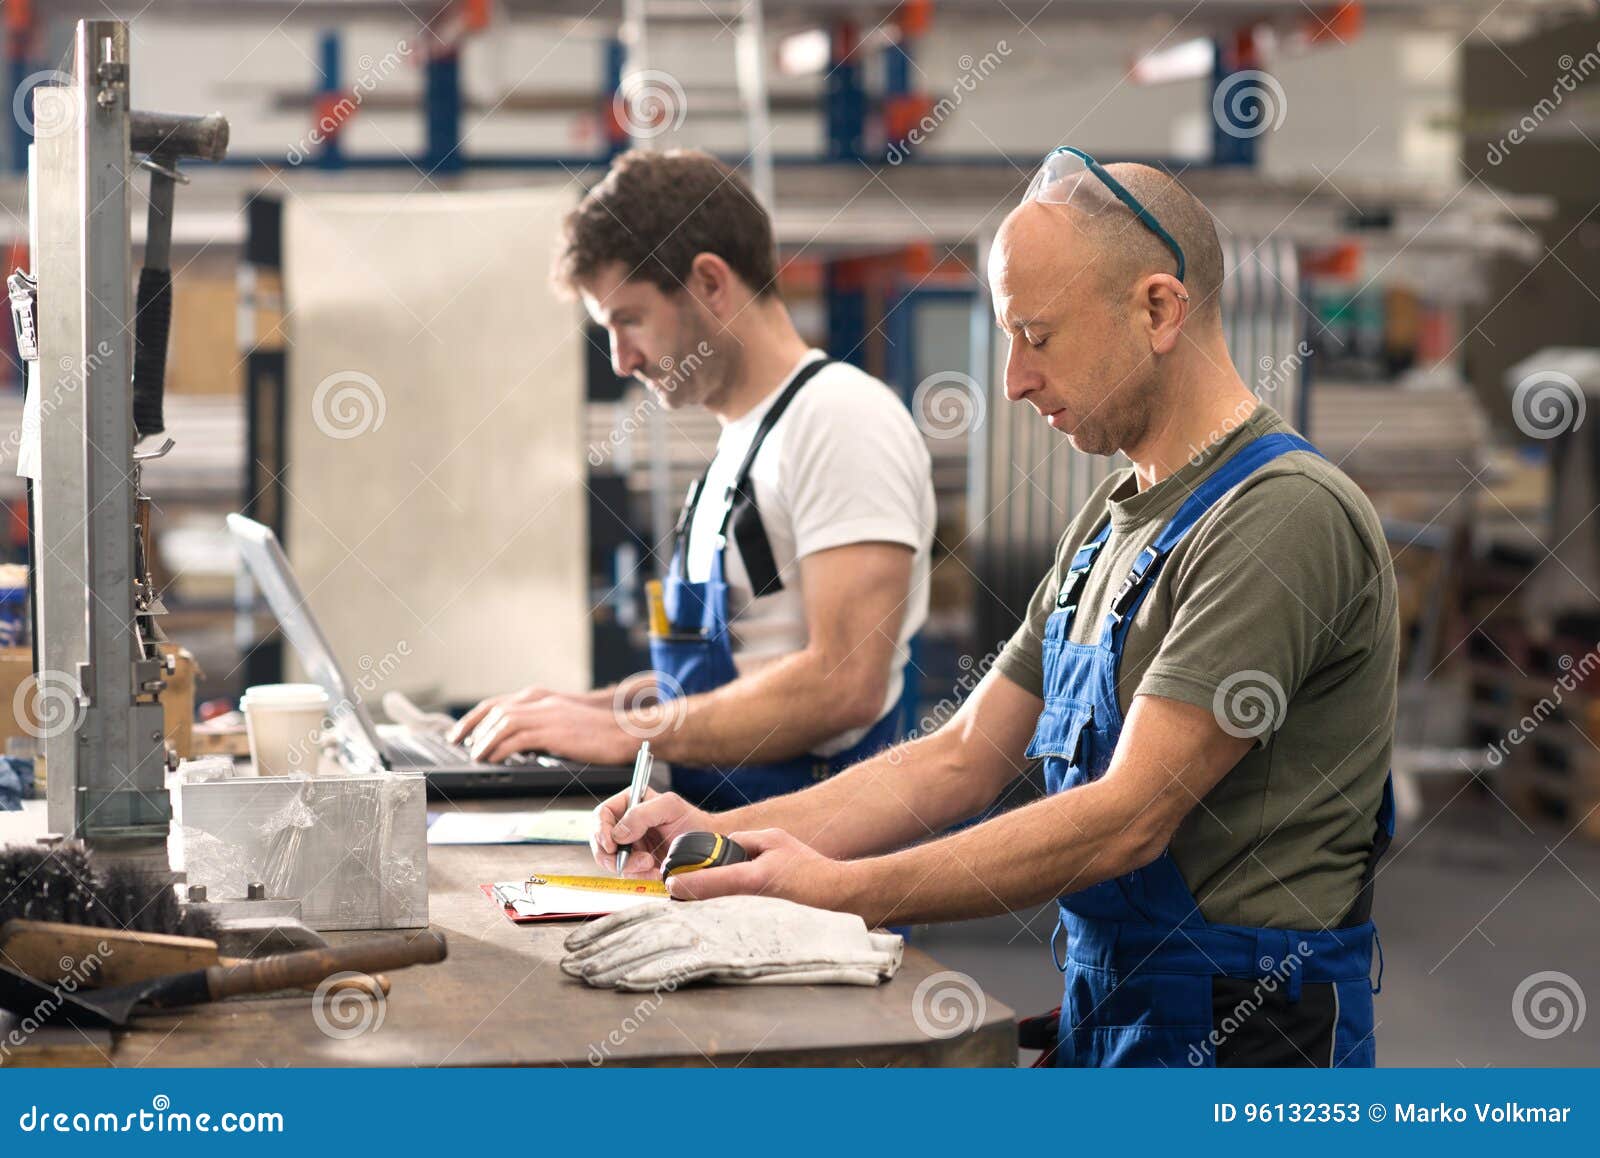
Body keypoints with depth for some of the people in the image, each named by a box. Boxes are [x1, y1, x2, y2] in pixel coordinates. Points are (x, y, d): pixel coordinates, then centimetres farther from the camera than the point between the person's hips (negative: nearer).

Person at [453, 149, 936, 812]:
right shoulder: (741, 439, 21)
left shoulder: (841, 420, -10)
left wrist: (628, 732, -14)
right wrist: (600, 707, 14)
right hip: (714, 814, 8)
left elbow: (842, 685, -19)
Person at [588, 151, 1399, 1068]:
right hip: (1107, 1017, 8)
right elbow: (963, 761, 16)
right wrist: (725, 833, 4)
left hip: (1239, 1038, -8)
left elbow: (1127, 818, -20)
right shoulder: (1110, 522, 16)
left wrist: (842, 891, -19)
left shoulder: (1289, 517, -15)